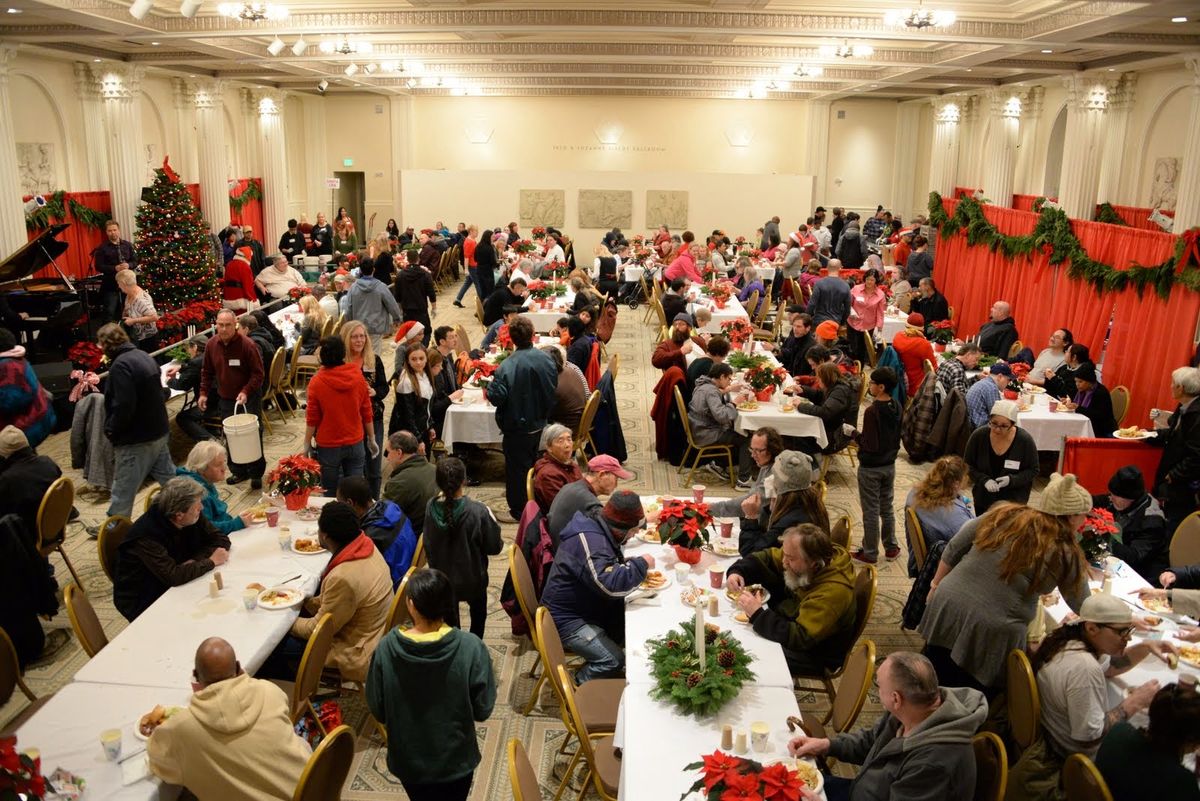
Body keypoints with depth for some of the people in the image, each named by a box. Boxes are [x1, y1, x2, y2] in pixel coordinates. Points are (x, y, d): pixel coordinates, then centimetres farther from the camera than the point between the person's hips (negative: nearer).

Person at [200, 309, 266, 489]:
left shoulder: (247, 344, -18)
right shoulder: (211, 345, -2)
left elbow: (258, 373, -14)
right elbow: (207, 372, 11)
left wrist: (246, 392, -25)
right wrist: (203, 393, 4)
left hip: (248, 398, -5)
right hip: (225, 399, 5)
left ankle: (256, 474, 13)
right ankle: (238, 471, 25)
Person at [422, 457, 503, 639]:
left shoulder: (431, 508, -19)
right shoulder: (478, 512, -28)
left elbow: (428, 544, -4)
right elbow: (493, 547, -16)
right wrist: (493, 525, -1)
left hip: (442, 578, 2)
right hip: (472, 578, -1)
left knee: (449, 619, 23)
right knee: (478, 613, 28)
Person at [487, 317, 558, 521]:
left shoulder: (507, 366, -27)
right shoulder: (546, 359, -9)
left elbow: (496, 397, -24)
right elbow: (553, 387, 3)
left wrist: (489, 387, -4)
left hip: (517, 426, -5)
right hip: (539, 423, 6)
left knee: (517, 466, 10)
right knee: (531, 460, 25)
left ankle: (519, 509, 23)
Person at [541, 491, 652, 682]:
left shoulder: (597, 528, 2)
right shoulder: (589, 542, -30)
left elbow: (608, 570, 18)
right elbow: (610, 585, -40)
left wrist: (633, 567, -1)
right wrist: (642, 564, -25)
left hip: (587, 607, 10)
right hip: (568, 620, -10)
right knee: (614, 660, -21)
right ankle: (579, 687, 6)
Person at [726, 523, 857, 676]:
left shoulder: (833, 591, -34)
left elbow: (800, 638, -36)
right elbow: (765, 559, 0)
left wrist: (758, 615, -36)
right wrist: (737, 572, -17)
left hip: (812, 655, -7)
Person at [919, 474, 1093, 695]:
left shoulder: (1002, 515, 1)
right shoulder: (1065, 555, -8)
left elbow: (953, 550, 7)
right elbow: (1083, 608, 6)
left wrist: (936, 585, 19)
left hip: (946, 607, 4)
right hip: (990, 634, -4)